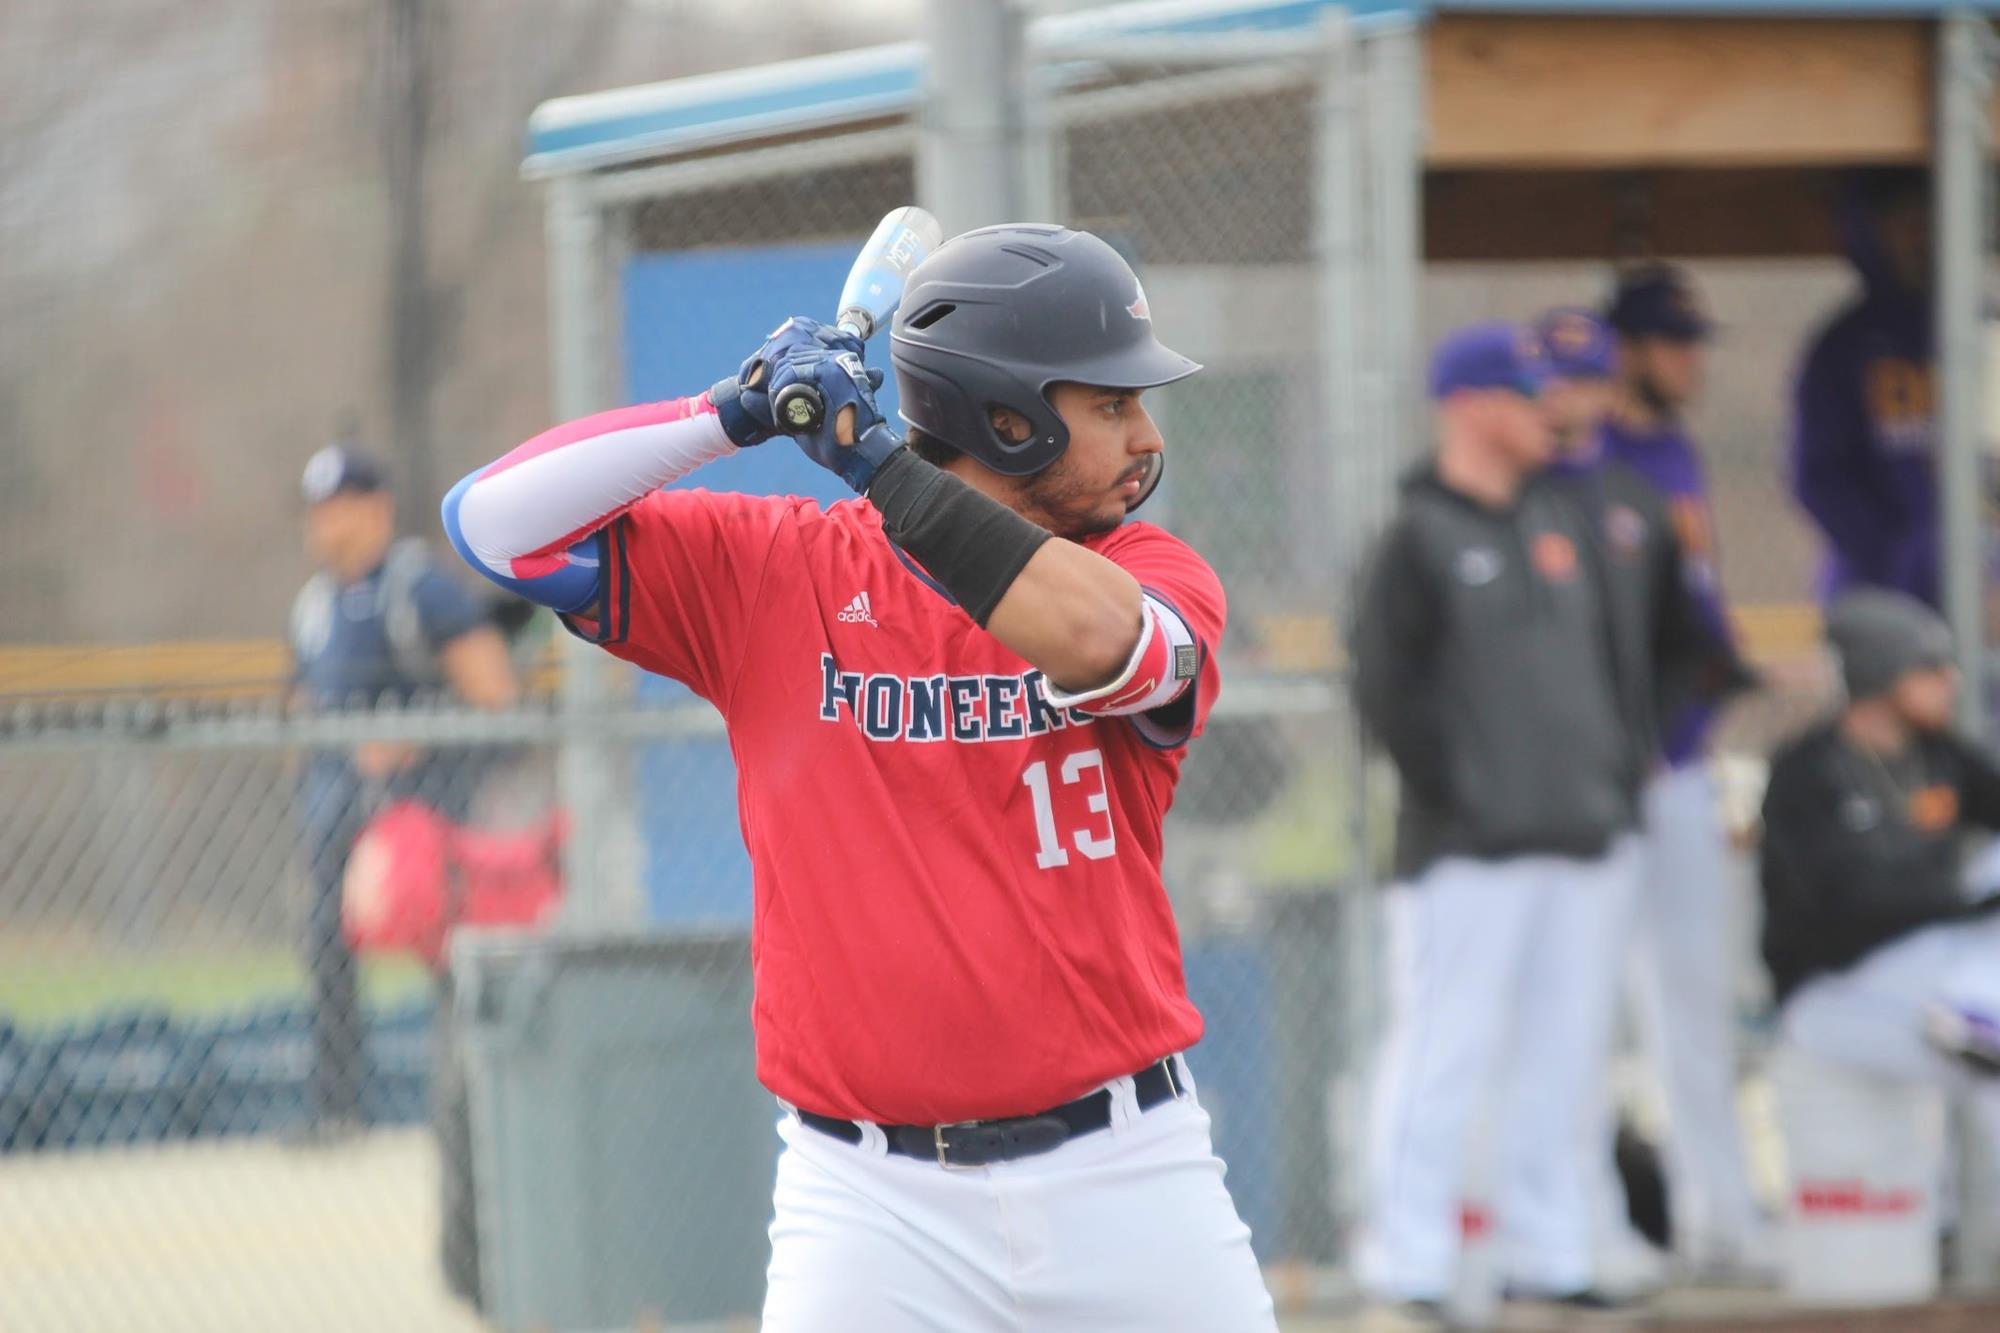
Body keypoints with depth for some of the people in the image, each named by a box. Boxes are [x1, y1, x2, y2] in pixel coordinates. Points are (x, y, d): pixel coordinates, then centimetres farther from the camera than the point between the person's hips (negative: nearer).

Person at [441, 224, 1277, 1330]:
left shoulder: (1152, 575, 3)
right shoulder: (773, 571, 3)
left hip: (1126, 1177, 1)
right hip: (871, 1194, -1)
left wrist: (874, 456, -19)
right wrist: (733, 414, -10)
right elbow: (494, 524, -2)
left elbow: (1099, 643, -22)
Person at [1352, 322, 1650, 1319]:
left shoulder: (1565, 523, 15)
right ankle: (1409, 1263, -6)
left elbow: (1619, 654, 21)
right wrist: (1447, 789, -12)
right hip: (1467, 851, -7)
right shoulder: (1420, 538, -5)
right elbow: (1383, 685, -9)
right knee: (1447, 1047, -9)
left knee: (1564, 1050, 9)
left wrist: (1624, 777, 13)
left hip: (1586, 838, 7)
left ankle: (1546, 1253, 16)